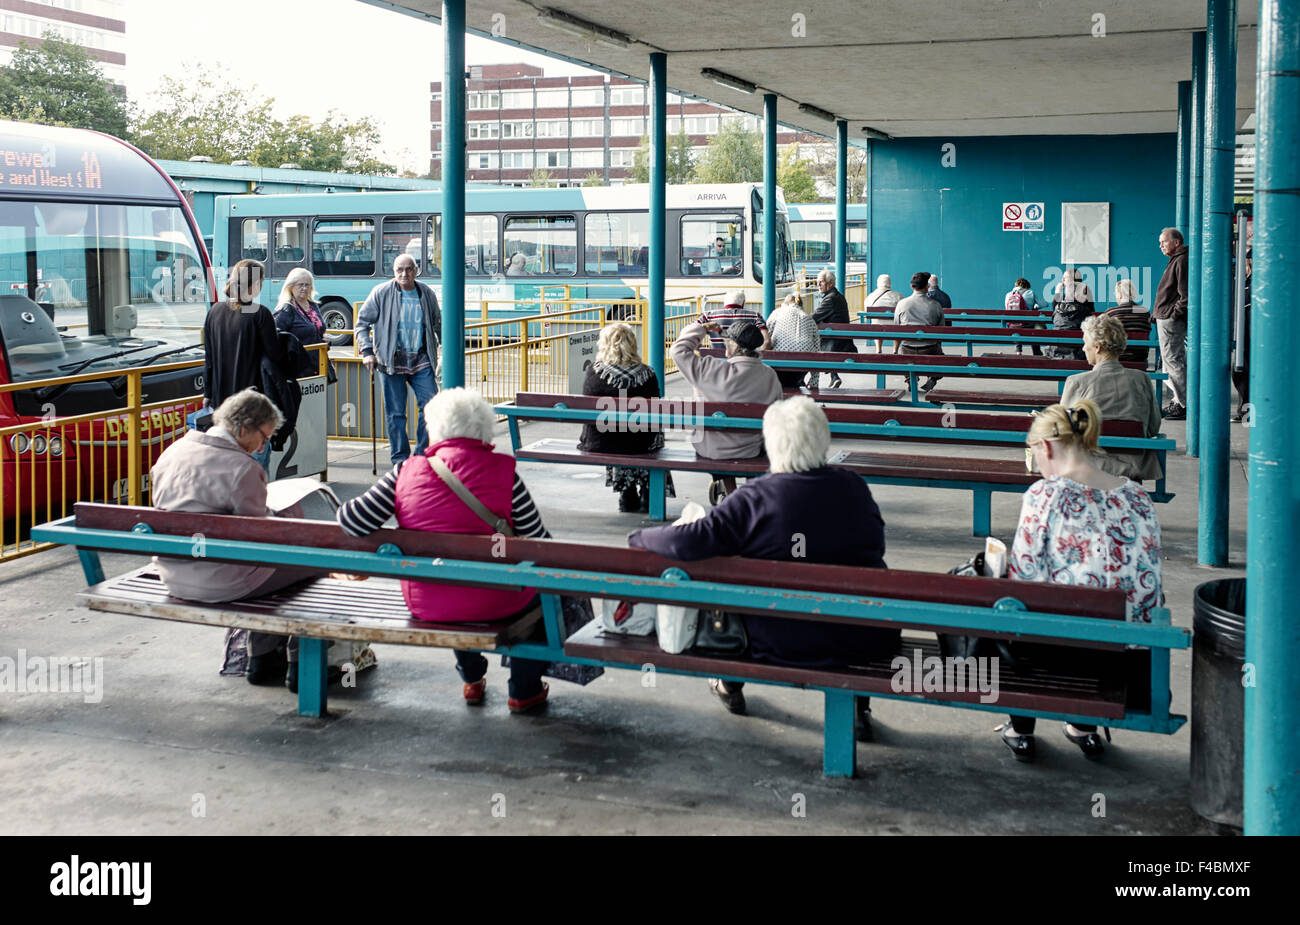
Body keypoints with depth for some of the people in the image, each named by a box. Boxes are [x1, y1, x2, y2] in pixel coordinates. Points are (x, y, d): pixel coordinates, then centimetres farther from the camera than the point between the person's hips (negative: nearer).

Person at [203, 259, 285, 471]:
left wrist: (208, 394, 17)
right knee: (258, 456, 0)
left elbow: (209, 358, 10)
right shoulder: (260, 314, -12)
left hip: (221, 398, 6)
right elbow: (276, 356, -10)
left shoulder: (215, 311, 5)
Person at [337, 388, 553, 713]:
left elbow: (352, 522, -7)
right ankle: (524, 691, 32)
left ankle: (472, 680, 51)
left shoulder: (407, 471, -7)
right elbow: (537, 542, -8)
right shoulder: (503, 472, -11)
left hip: (425, 605, 3)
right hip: (493, 604, -3)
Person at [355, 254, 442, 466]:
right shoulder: (381, 293, -1)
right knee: (395, 413, 2)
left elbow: (437, 324, 23)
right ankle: (399, 460, 12)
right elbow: (361, 323, 3)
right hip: (392, 362, -2)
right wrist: (367, 351, -7)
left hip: (421, 361, 2)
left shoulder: (427, 294, 8)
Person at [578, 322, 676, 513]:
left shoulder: (593, 372, -10)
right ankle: (647, 498, 39)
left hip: (595, 444, 2)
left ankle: (627, 498, 43)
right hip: (635, 445, -1)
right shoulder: (646, 374, -12)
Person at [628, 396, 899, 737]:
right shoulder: (854, 487, -2)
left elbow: (692, 541, -20)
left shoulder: (755, 498, -16)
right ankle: (857, 708, 38)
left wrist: (641, 537, -2)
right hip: (868, 641, 2)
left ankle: (730, 682, 50)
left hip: (784, 645, -2)